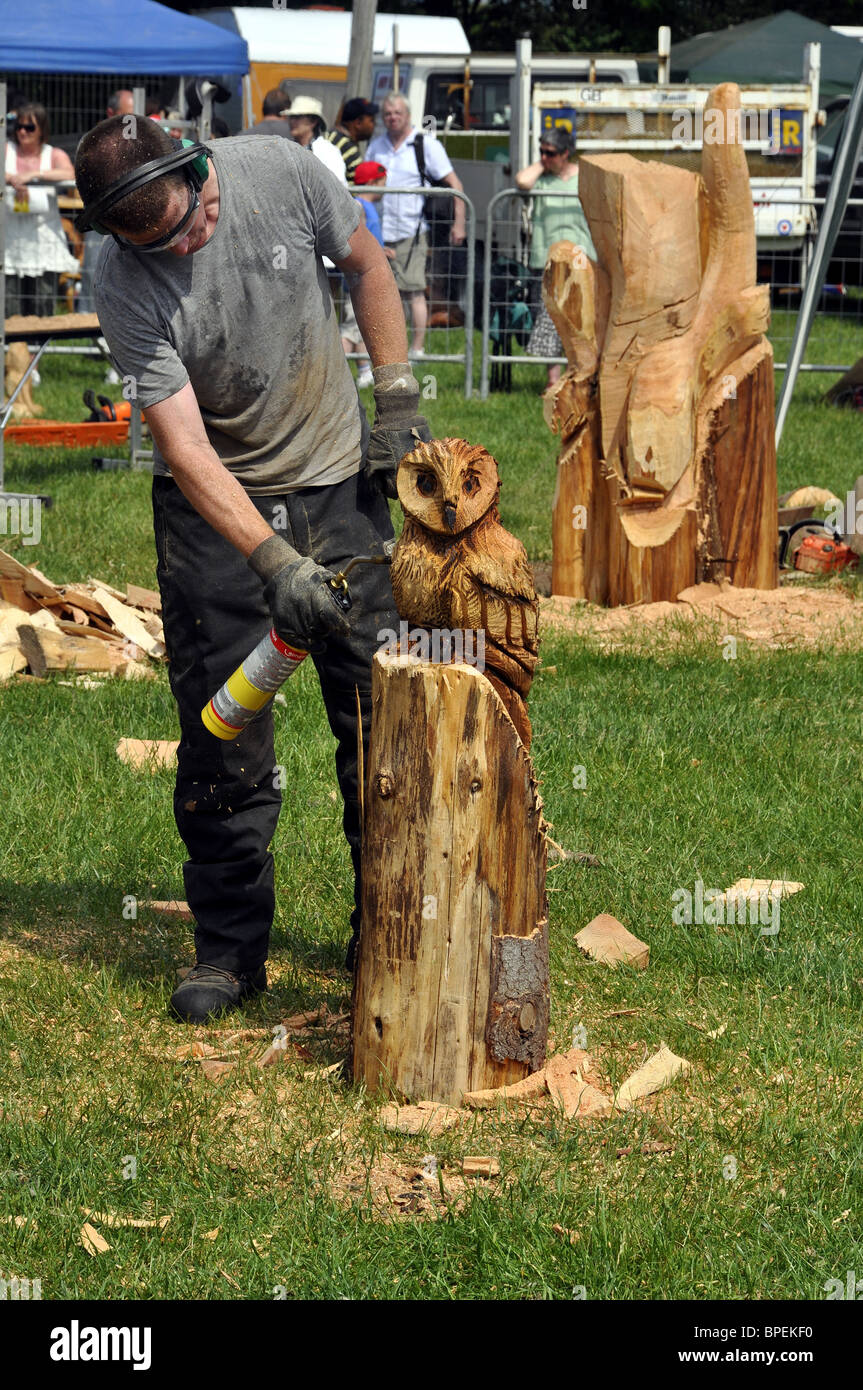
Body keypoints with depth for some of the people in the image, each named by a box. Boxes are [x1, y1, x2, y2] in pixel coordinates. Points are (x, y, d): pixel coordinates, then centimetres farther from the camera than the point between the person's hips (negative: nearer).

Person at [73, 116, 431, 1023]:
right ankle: (229, 948, 10)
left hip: (338, 478, 2)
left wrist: (398, 398, 0)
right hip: (212, 506, -2)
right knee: (223, 735, -2)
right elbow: (184, 447, -27)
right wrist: (275, 563, -36)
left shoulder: (280, 172, -17)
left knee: (377, 715, 4)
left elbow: (365, 265, 4)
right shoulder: (127, 285, -23)